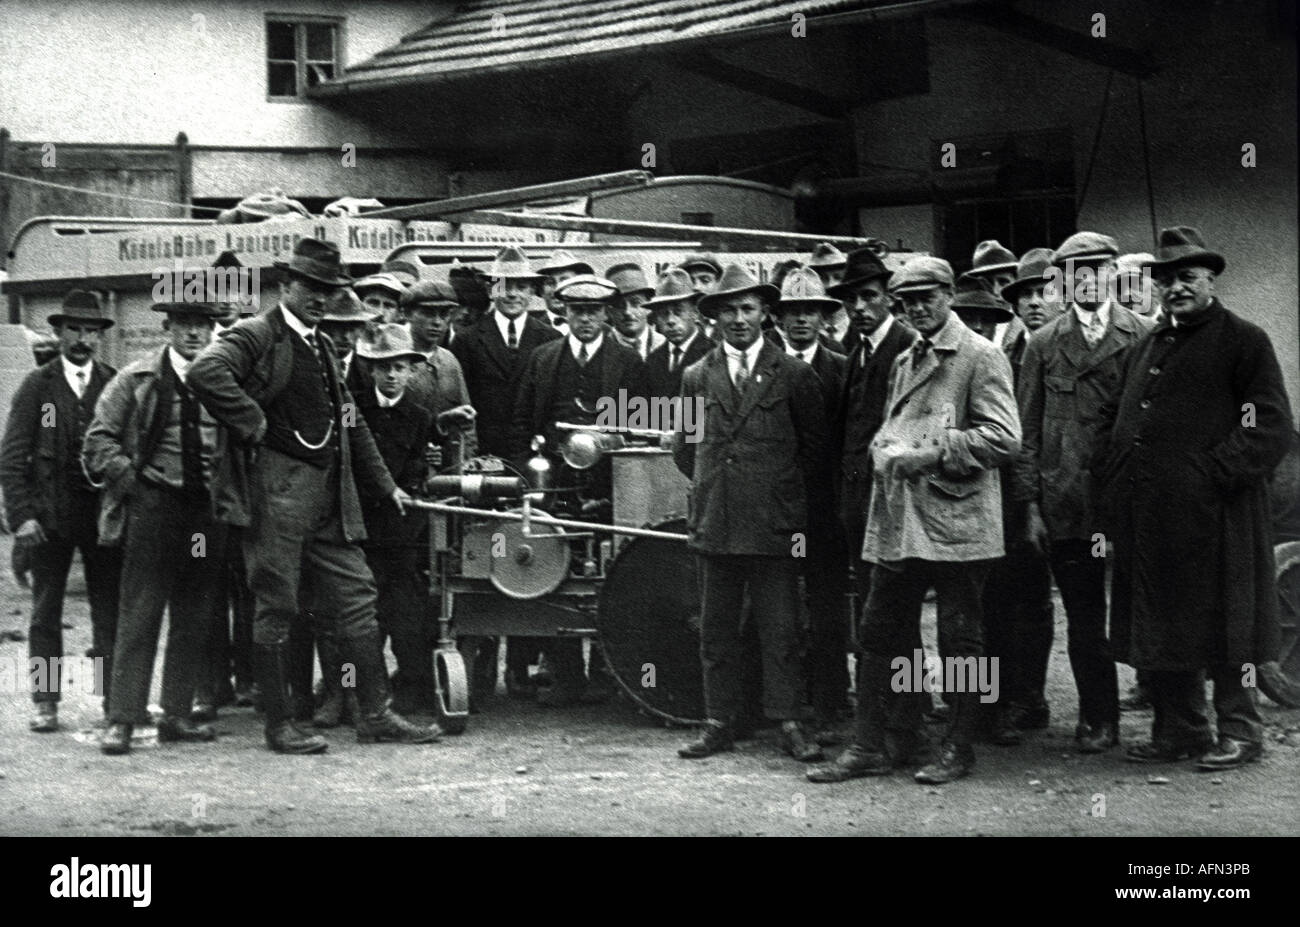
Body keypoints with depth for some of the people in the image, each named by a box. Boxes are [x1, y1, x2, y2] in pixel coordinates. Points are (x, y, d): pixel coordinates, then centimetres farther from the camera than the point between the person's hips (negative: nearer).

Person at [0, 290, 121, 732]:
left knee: (112, 612, 0)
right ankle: (46, 704, 12)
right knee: (45, 613, 5)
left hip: (104, 513, 1)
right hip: (49, 515, 0)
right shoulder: (37, 386, 3)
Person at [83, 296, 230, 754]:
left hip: (207, 510, 3)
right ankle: (122, 720, -2)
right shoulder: (136, 380, 0)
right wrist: (129, 480, -8)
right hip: (152, 506, -3)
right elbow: (99, 440, 1)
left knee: (194, 620, 7)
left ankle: (177, 715, 16)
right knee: (139, 614, -4)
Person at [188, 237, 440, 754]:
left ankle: (375, 715, 12)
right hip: (277, 491, -8)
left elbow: (350, 422, 26)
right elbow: (206, 372, -25)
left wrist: (386, 485, 25)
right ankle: (279, 726, 6)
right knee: (276, 607, -1)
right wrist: (253, 426, -19)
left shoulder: (323, 348, 20)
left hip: (329, 494, 8)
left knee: (355, 597, 7)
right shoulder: (257, 336, -6)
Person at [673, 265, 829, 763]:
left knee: (780, 631, -1)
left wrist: (787, 492, 7)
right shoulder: (697, 377, 9)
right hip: (714, 524, 3)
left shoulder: (793, 375, 1)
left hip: (774, 524, -3)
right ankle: (719, 723, 13)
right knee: (716, 631, 6)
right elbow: (683, 445, 20)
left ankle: (788, 723, 6)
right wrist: (709, 485, 11)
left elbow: (816, 441, 8)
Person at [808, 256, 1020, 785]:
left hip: (955, 522, -7)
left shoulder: (981, 357, -4)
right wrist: (887, 453, 3)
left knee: (960, 641, 2)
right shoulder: (904, 362, 20)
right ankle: (868, 747, 12)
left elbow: (1004, 439, -12)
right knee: (878, 636, 6)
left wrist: (934, 453, -16)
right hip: (898, 523, 7)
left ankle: (959, 749, 13)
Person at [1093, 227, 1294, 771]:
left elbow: (1271, 427, -9)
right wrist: (1111, 474, 10)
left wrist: (1213, 472, -17)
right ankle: (1177, 731, 21)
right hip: (1146, 517, 7)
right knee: (1158, 627, 10)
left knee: (1222, 621, 0)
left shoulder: (1244, 342, -2)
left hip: (1212, 516, -7)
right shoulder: (1143, 350, 19)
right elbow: (1113, 419, 27)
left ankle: (1238, 733, 10)